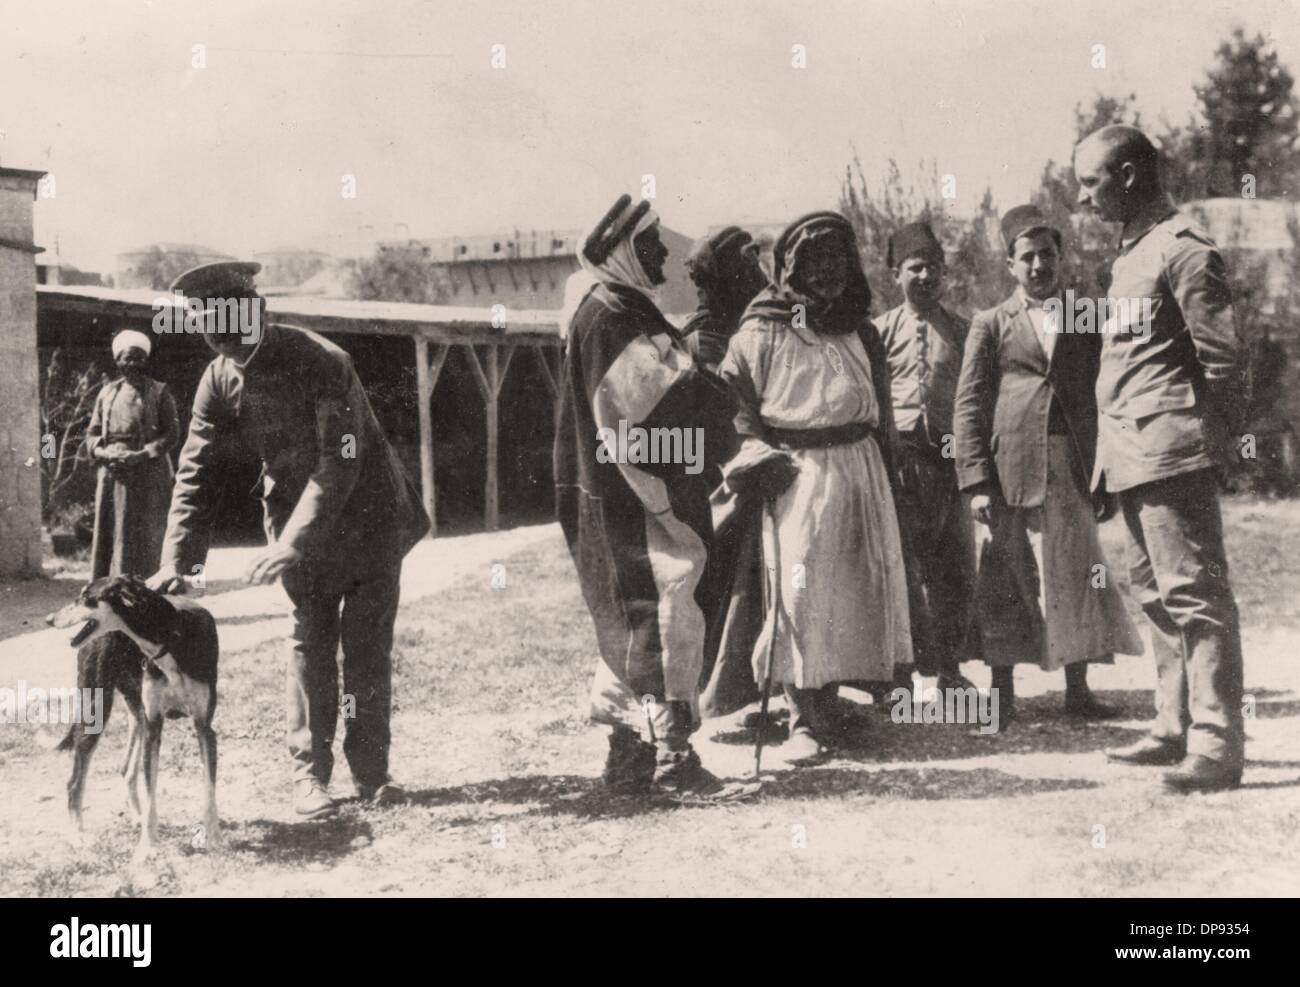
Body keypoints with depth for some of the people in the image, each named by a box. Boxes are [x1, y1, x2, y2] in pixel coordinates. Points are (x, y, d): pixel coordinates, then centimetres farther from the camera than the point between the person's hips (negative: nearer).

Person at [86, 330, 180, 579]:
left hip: (148, 475, -4)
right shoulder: (107, 393, 13)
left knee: (144, 538, -6)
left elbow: (173, 433, -3)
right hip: (112, 474, 4)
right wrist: (103, 453, -8)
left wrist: (142, 455, -15)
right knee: (108, 535, 1)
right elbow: (92, 433, 14)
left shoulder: (159, 393, 3)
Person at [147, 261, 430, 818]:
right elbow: (196, 472, -8)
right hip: (296, 519, 3)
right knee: (310, 646, 2)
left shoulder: (323, 362, -26)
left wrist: (291, 543, -38)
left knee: (368, 647, 1)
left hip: (368, 517, -3)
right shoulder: (218, 382, -10)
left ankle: (370, 771, 11)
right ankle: (310, 773, 10)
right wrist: (177, 559, -19)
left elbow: (340, 463, -31)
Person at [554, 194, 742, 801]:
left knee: (635, 626, 12)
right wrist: (663, 504, -19)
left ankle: (629, 760, 18)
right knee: (667, 618, -9)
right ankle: (669, 759, -4)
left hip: (650, 497, 10)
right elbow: (623, 428, -19)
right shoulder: (607, 320, -15)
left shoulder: (632, 314, 17)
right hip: (634, 506, -10)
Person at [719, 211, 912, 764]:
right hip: (797, 475, -5)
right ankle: (806, 721, -3)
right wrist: (759, 460, -13)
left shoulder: (861, 333, 14)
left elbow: (882, 409, 19)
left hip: (861, 471, 5)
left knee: (867, 585, 7)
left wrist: (886, 469, 13)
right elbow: (732, 406, -2)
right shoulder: (761, 334, -1)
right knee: (801, 592, -9)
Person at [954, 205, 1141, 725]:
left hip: (1078, 469, 2)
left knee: (1080, 580, 4)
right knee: (1008, 584, 1)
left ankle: (1077, 690, 14)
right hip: (1013, 472, -2)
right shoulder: (991, 325, 6)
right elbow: (968, 405, 1)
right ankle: (1003, 694, 9)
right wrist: (976, 482, -8)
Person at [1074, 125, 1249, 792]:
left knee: (1194, 593, -9)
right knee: (1155, 593, 13)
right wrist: (1109, 457, 16)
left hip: (1171, 452, -10)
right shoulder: (1132, 252, 18)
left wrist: (1214, 447, -10)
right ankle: (1175, 729, 21)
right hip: (1132, 458, 10)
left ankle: (1216, 745, -7)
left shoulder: (1183, 250, -11)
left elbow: (1224, 358, -13)